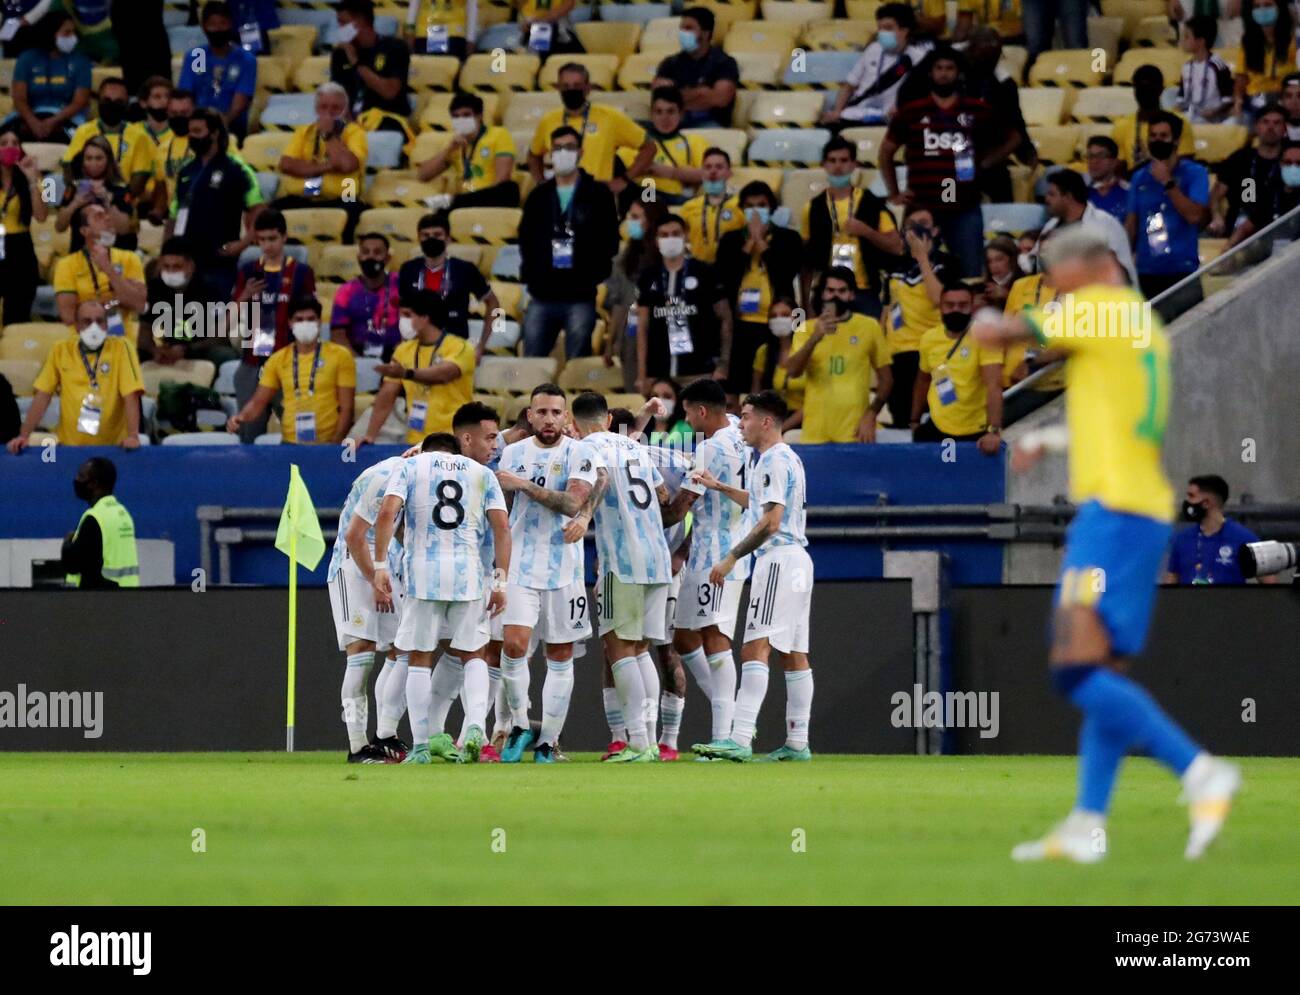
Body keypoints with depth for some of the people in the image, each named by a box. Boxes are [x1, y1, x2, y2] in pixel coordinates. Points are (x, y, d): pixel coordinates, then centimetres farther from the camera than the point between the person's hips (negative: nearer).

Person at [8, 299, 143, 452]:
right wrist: (23, 436, -4)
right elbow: (42, 396, 6)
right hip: (69, 447, 2)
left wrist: (133, 436, -21)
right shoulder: (61, 350, 7)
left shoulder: (121, 348, 0)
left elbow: (131, 396, -8)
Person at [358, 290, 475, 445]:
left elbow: (443, 374, -29)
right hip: (416, 443, 4)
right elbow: (387, 396, 5)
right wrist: (370, 435, -6)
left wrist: (406, 373, -45)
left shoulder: (459, 347, -8)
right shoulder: (404, 350, 8)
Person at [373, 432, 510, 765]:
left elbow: (387, 513, -5)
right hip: (468, 572, 1)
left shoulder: (410, 467, 12)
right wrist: (500, 580, 3)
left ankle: (420, 747, 4)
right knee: (472, 655, 13)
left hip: (423, 572, -1)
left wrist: (380, 567, -6)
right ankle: (475, 725, -10)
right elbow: (501, 527, 4)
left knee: (420, 659, 7)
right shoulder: (481, 473, 16)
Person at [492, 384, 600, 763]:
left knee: (560, 656, 3)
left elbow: (573, 502, -18)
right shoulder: (513, 453, 9)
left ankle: (548, 742, 10)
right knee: (514, 645, -14)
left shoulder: (579, 454, -3)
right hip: (520, 566, 2)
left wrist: (525, 485, -20)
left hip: (563, 569, -2)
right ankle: (519, 725, 3)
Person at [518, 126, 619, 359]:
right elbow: (525, 239, 13)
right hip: (542, 296, 3)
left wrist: (596, 277, -7)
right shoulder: (539, 196, 15)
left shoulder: (598, 195, 5)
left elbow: (609, 241, 1)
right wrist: (529, 276, 1)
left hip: (581, 297, -3)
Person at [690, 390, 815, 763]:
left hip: (778, 560, -11)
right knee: (795, 654, 10)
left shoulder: (774, 461, -12)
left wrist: (731, 557, -16)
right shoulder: (789, 459, 18)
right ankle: (797, 743, 10)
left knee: (755, 649, -17)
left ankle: (740, 739, -26)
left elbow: (770, 522, -19)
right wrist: (720, 487, 37)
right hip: (796, 560, 11)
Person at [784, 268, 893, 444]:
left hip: (855, 432, -1)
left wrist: (871, 415, -5)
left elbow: (886, 378, 8)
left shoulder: (869, 327, 5)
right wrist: (815, 338, -22)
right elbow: (792, 371, -7)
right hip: (815, 432, 1)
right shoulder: (807, 328, 7)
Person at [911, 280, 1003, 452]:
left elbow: (994, 386, -25)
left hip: (976, 434, -4)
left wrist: (993, 431, -35)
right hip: (937, 431, 4)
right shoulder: (929, 338, 1)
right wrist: (914, 421, 17)